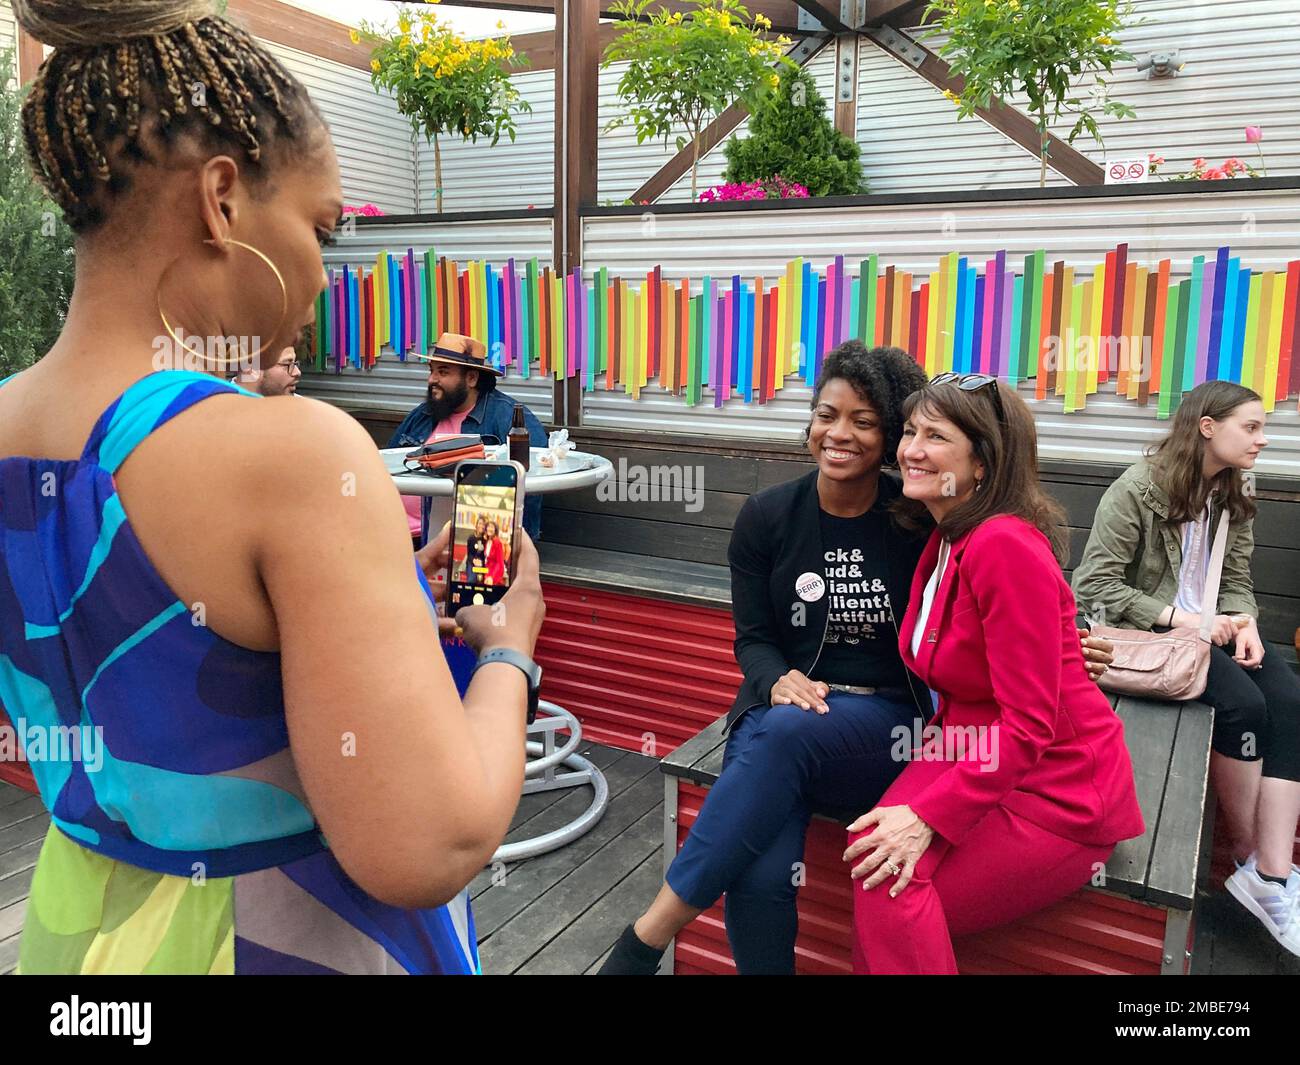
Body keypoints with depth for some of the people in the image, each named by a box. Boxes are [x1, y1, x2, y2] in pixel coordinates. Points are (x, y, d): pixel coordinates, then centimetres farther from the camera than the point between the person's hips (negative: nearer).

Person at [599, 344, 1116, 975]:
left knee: (789, 731, -37)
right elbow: (752, 638, 4)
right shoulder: (766, 516, 2)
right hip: (781, 708, 1)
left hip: (885, 721, -1)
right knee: (759, 878, -29)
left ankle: (649, 935, -25)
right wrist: (780, 681, -18)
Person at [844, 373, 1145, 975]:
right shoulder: (944, 538, 5)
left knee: (891, 887, -19)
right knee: (872, 856, -19)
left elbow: (1029, 723, -23)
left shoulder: (1005, 545, -23)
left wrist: (930, 816, -25)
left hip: (1055, 786, -7)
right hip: (969, 755, 7)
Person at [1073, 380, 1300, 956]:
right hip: (1144, 628, -7)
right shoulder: (1138, 488, -12)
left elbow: (1236, 580, 10)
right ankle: (1249, 861, -6)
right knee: (1243, 703, -27)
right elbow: (1096, 585, -16)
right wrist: (1180, 618, -22)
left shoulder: (1233, 496, 10)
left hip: (1209, 625, 7)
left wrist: (1245, 623, -12)